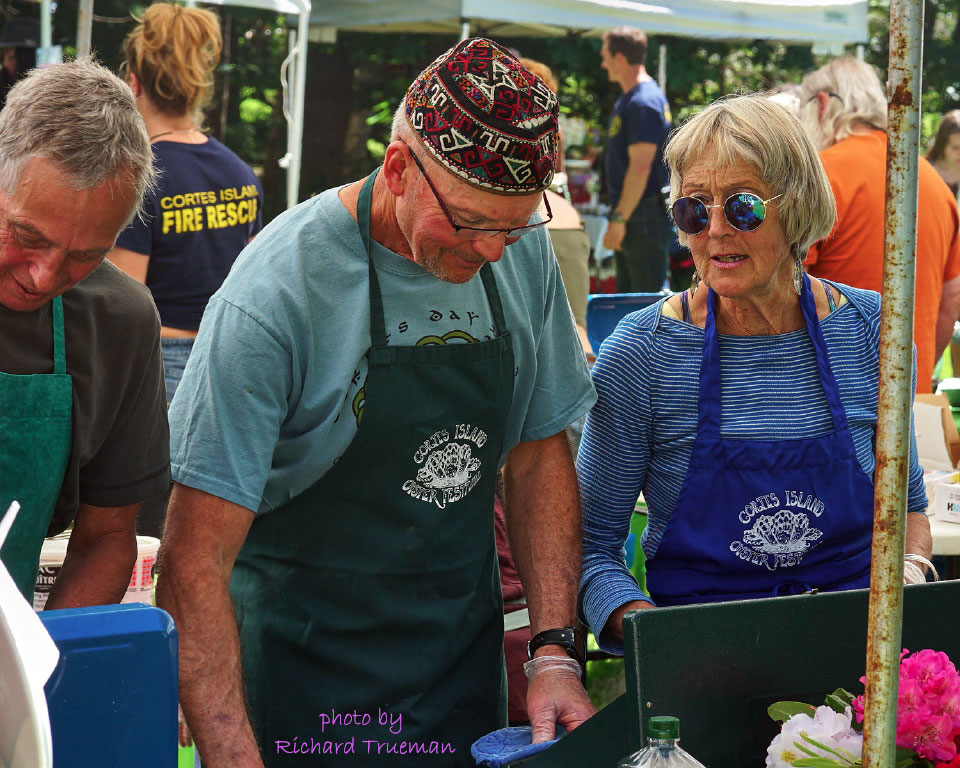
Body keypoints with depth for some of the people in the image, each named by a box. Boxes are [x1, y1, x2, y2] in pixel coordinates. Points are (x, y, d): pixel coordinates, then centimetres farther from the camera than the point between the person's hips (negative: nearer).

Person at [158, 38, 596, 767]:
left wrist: (555, 650, -4)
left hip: (467, 671, 5)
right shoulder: (273, 297, -22)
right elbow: (194, 567, -22)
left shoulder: (523, 252, -4)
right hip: (309, 692, -5)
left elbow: (539, 452, 8)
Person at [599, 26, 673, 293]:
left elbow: (640, 167, -23)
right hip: (630, 216, 11)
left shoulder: (644, 103, -18)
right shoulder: (627, 99, 16)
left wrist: (619, 219, -22)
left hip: (645, 218, -11)